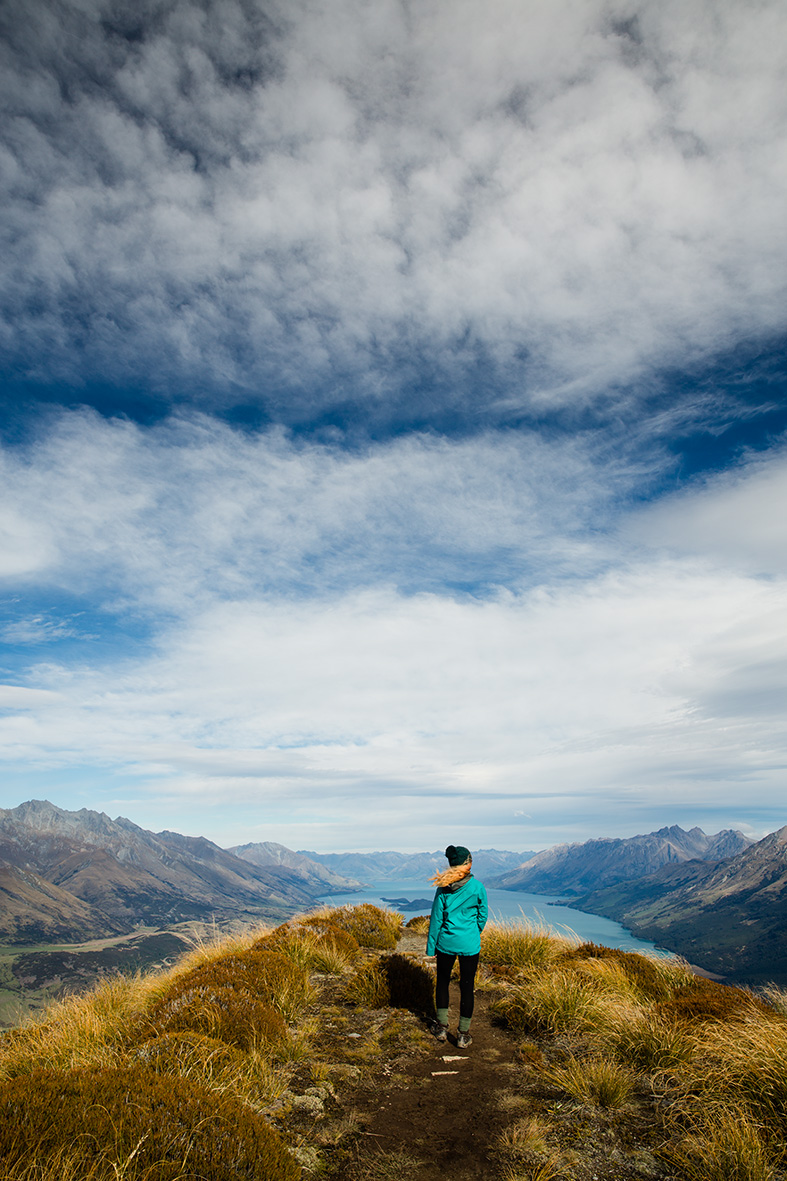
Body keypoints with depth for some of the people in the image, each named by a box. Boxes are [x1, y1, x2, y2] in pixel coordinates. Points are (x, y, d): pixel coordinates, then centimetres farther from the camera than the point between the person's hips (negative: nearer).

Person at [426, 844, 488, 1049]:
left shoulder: (443, 888, -8)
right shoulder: (477, 887, -12)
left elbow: (436, 918, -3)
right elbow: (482, 915, 0)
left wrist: (431, 947, 5)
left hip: (446, 942, 2)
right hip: (469, 944, -1)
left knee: (442, 981, 19)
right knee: (467, 986, 11)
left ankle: (442, 1027, 28)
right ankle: (463, 1035, 19)